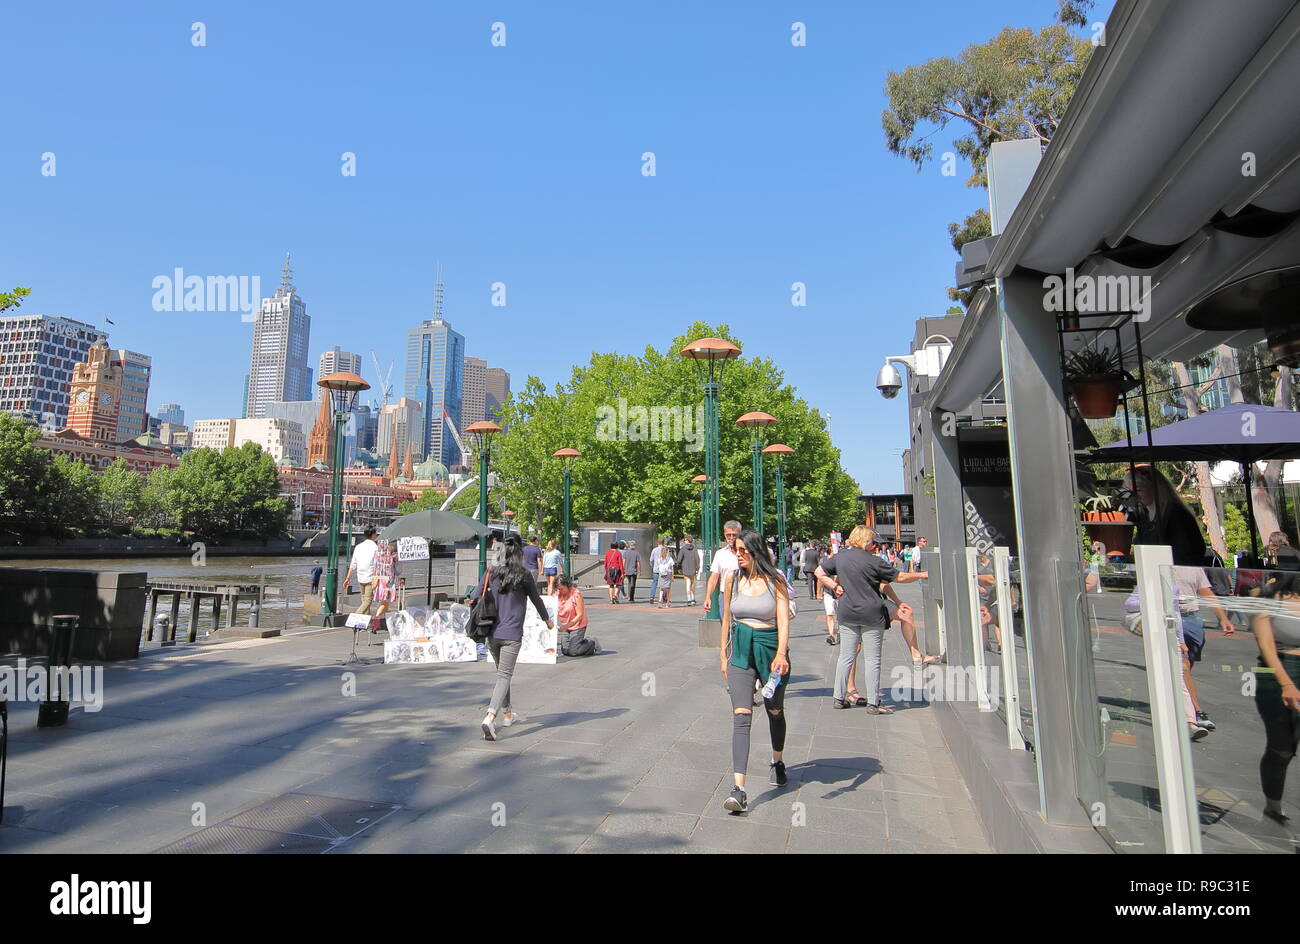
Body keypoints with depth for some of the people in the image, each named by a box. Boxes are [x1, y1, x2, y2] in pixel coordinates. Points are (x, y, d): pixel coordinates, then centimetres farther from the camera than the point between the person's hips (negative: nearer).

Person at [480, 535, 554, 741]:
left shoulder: (493, 573, 4)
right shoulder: (524, 575, -6)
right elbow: (536, 599, 5)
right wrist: (547, 619, 22)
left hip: (492, 633, 5)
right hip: (511, 635, -5)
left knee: (501, 673, 21)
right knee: (504, 676, -4)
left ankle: (507, 714, 33)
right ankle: (490, 717, -22)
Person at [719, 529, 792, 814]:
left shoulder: (775, 579, -7)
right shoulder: (732, 578, 2)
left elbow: (783, 619, -17)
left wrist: (781, 654, -31)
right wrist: (724, 654, 12)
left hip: (771, 648, -1)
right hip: (741, 651, 1)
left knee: (775, 711, 18)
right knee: (741, 716, -12)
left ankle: (777, 762, 46)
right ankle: (739, 789, -16)